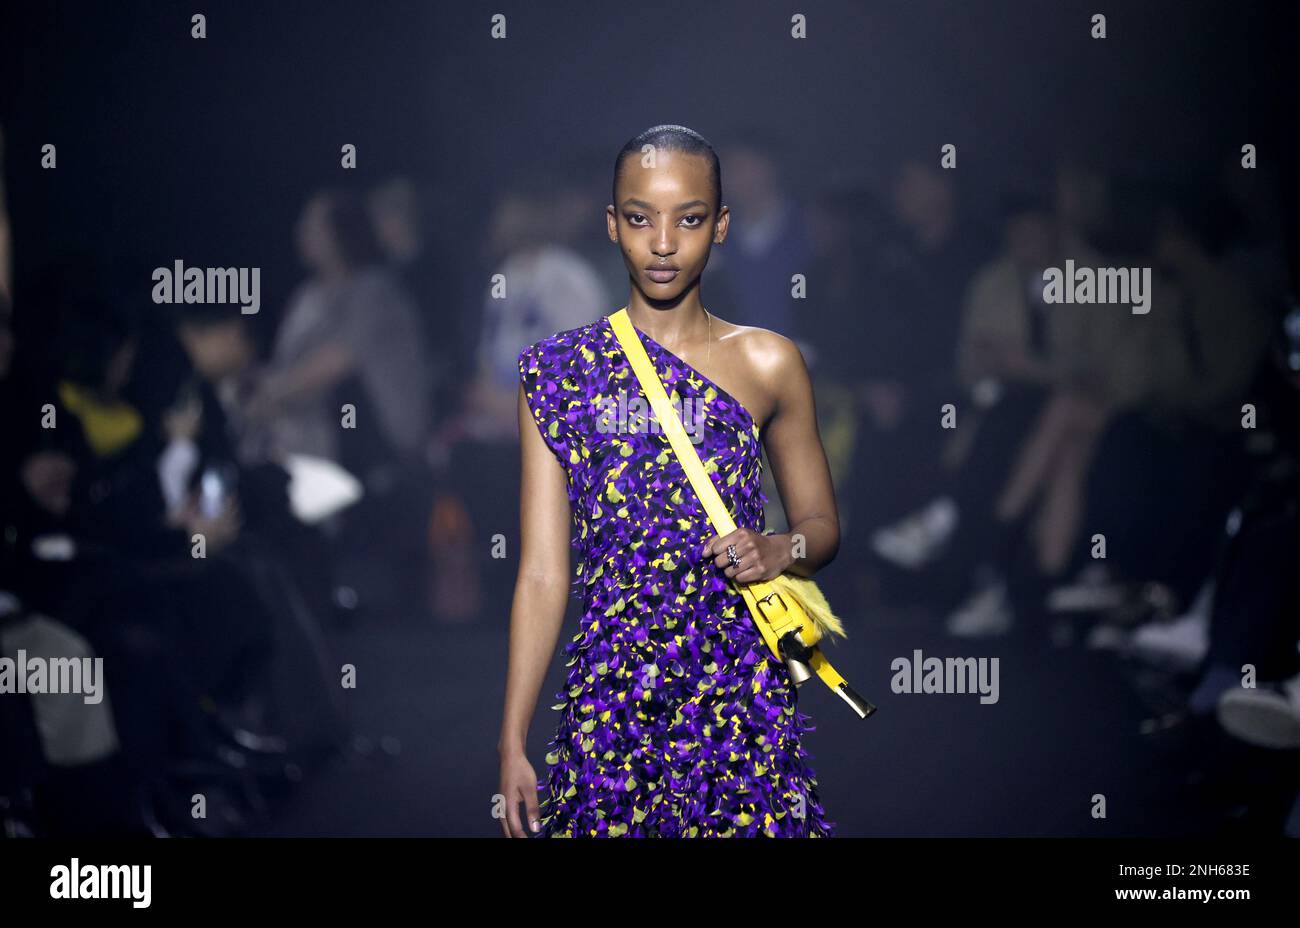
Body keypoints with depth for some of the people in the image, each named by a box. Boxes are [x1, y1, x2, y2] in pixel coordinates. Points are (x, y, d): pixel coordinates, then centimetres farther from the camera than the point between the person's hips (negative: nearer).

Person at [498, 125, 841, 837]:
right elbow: (542, 574, 3)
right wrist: (512, 745, -2)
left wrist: (780, 550, -8)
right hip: (610, 692, 0)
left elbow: (822, 524, 16)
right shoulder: (560, 369, 4)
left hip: (739, 695, 0)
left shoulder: (767, 364, 5)